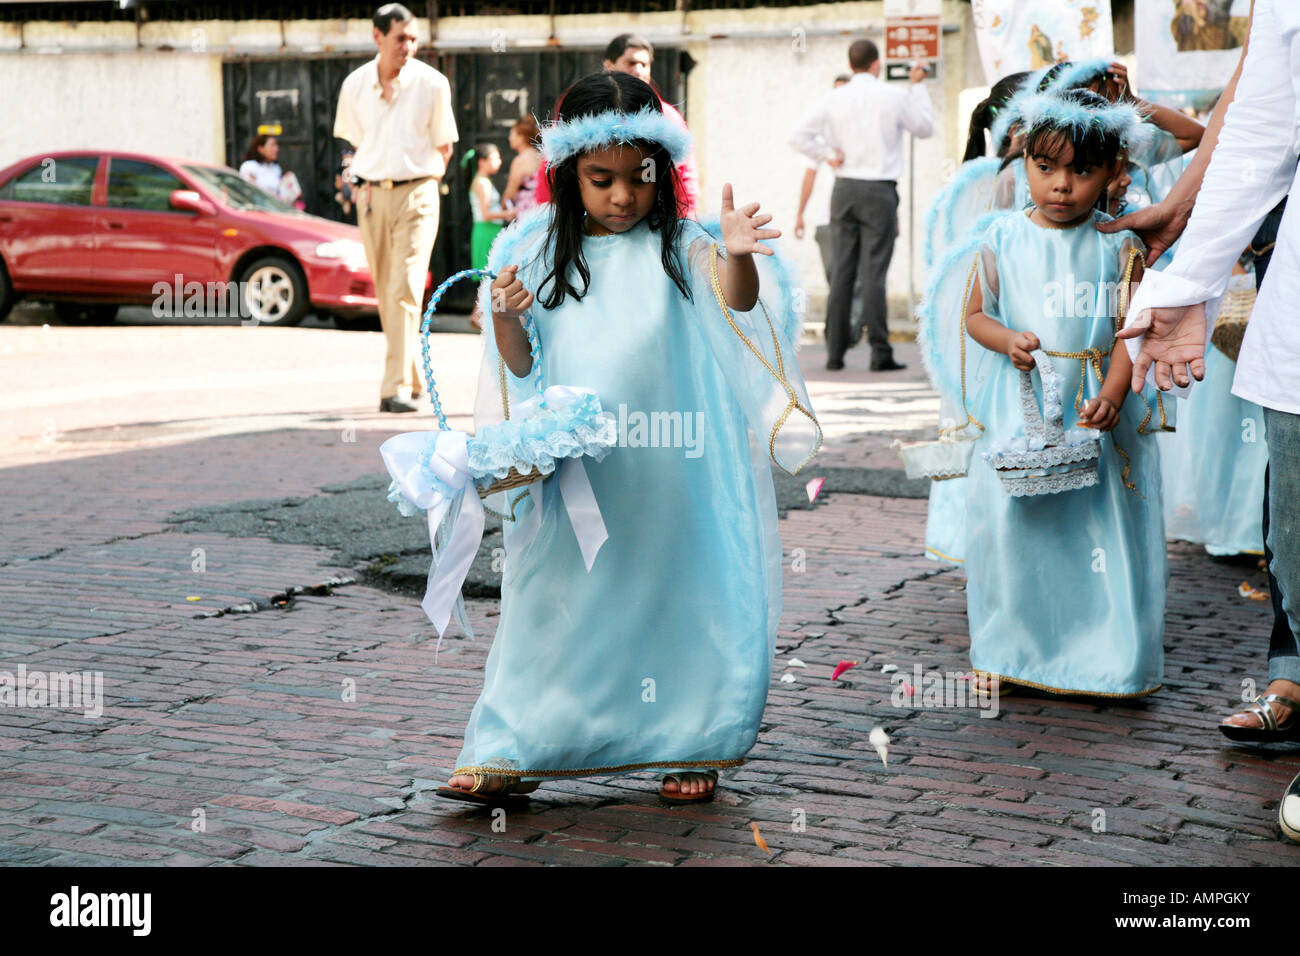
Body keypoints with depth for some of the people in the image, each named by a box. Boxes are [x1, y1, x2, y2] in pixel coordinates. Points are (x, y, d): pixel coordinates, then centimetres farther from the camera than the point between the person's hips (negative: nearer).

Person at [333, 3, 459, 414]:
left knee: (405, 290, -15)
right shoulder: (354, 85, 3)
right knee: (386, 294, 8)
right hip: (372, 196, 3)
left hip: (417, 195, -3)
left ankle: (397, 388, -19)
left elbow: (444, 148, 7)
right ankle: (414, 377, 24)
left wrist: (422, 183, 6)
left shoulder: (432, 83, -3)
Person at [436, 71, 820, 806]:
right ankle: (511, 754, 14)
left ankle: (692, 745, 23)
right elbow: (519, 367, 4)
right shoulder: (540, 251, 3)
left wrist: (737, 256, -40)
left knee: (674, 594, 8)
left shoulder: (678, 247, -2)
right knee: (556, 603, 7)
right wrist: (507, 321, -16)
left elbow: (735, 301, -20)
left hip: (666, 476, -1)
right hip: (573, 477, 1)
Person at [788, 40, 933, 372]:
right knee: (873, 273, -5)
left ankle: (835, 352, 4)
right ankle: (880, 353, -5)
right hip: (879, 192, -3)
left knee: (841, 271, 4)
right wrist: (918, 86, 22)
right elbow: (925, 128, 14)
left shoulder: (834, 99, 3)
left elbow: (799, 137, 1)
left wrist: (827, 155, 4)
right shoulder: (894, 97, -2)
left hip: (845, 189, 3)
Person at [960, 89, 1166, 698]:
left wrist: (1110, 396, -20)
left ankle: (1108, 659, 15)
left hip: (1093, 412, -1)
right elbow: (975, 315, 9)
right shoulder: (1003, 242, 2)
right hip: (1017, 411, 1)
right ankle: (1009, 653, 18)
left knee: (1102, 527, 0)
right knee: (1009, 527, 2)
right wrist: (1007, 340, -12)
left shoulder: (1119, 248, -1)